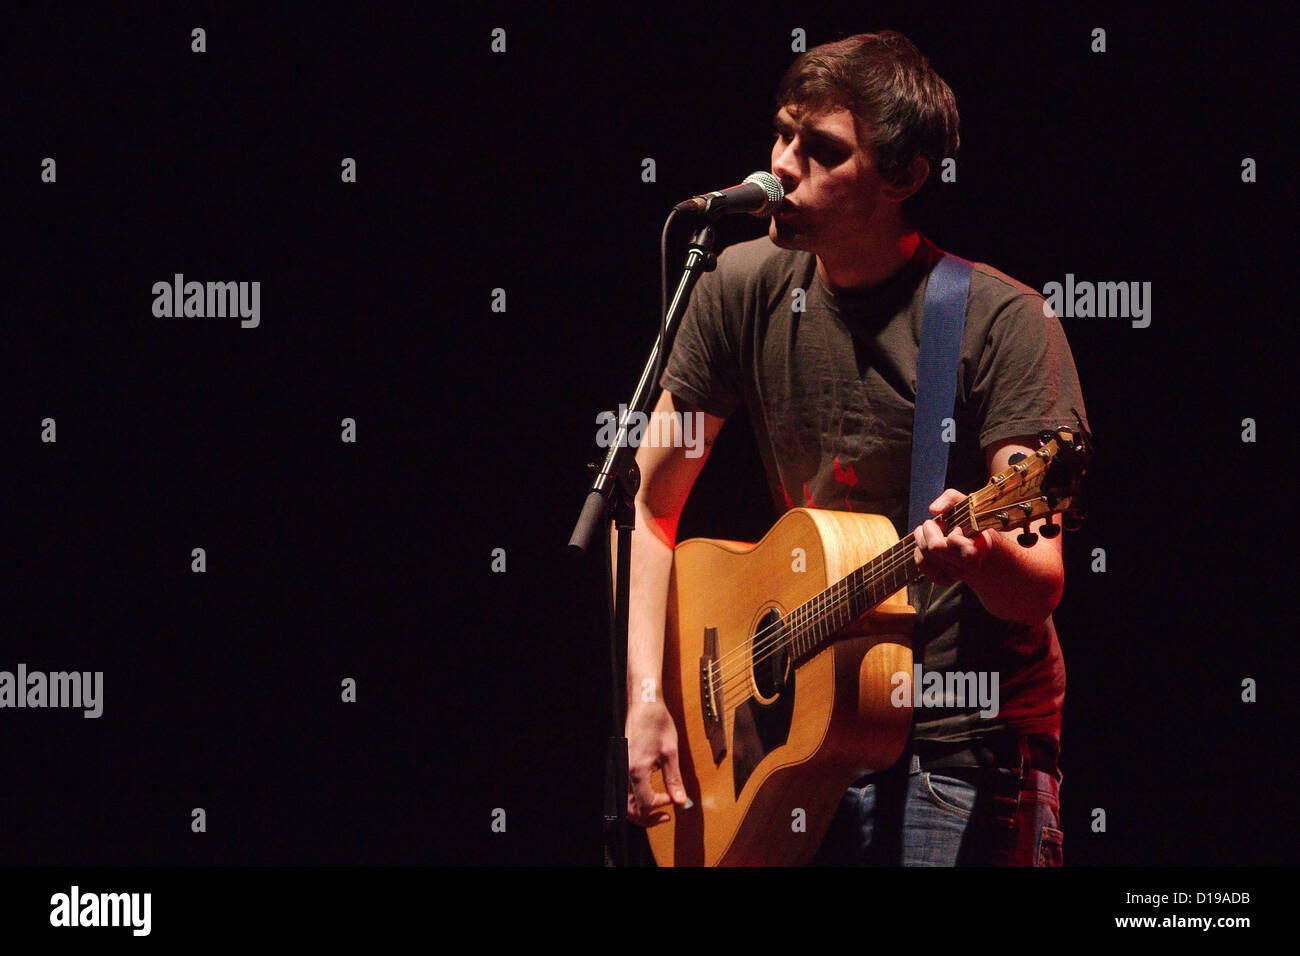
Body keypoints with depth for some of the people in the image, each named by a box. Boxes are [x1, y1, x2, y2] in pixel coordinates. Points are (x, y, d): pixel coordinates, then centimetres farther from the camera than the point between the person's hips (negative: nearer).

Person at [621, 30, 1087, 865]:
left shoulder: (1002, 322, -12)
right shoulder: (745, 289, 2)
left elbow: (1039, 588, -15)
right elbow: (649, 506, 8)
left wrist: (977, 552, -39)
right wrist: (646, 695, -4)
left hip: (968, 742, -4)